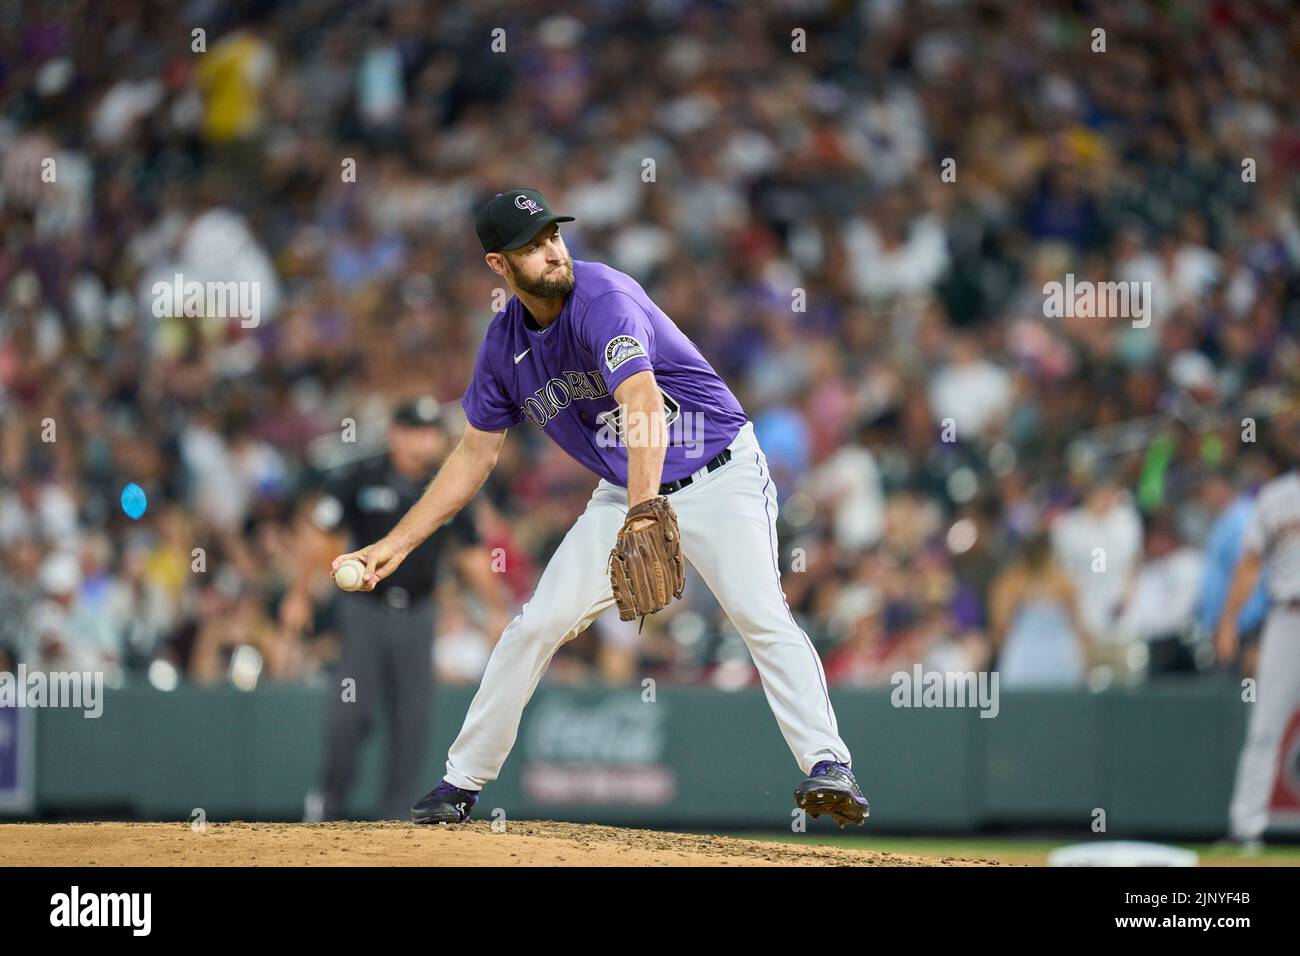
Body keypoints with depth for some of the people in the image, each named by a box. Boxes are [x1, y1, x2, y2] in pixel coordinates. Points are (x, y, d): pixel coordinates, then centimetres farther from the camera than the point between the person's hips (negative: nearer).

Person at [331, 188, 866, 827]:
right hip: (627, 491, 6)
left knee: (761, 615, -26)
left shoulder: (602, 299, -24)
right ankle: (461, 783, 10)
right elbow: (475, 455, 10)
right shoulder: (505, 343, -2)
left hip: (717, 477, -6)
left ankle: (828, 766, -27)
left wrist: (642, 515, -56)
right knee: (536, 626, -1)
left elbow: (644, 406, -41)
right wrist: (396, 543, 4)